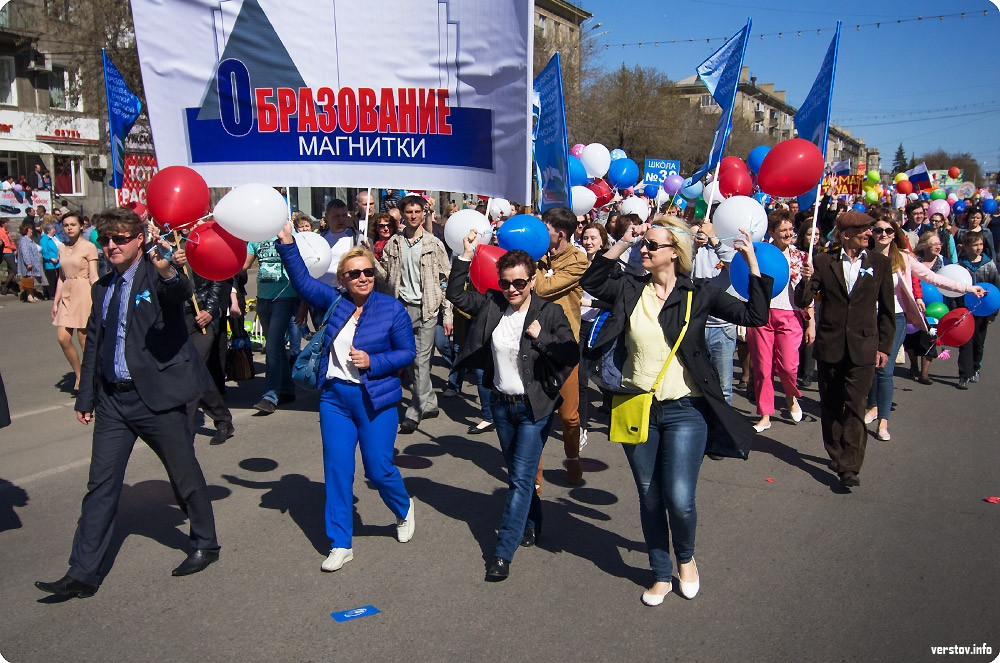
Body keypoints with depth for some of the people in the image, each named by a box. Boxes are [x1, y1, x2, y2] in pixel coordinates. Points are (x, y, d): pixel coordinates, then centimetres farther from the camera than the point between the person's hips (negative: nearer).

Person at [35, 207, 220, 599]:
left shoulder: (157, 275, -7)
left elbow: (181, 292, -32)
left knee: (185, 475, 7)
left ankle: (205, 544, 28)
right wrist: (86, 397, 18)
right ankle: (83, 574, 14)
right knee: (101, 485, 7)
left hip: (157, 395, -6)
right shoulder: (102, 288, 13)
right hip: (113, 398, 6)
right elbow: (93, 345, 20)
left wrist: (168, 272, -55)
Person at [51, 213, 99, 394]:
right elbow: (61, 277, 16)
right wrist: (55, 301, 14)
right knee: (63, 338, -1)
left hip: (84, 293, -6)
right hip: (66, 295, 6)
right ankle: (78, 375, 17)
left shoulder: (88, 247, -4)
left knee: (85, 341, -3)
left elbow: (93, 277, -9)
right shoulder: (62, 249, 13)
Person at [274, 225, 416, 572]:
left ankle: (404, 509, 36)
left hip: (375, 400, -3)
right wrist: (287, 244, -3)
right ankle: (340, 545, 18)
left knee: (379, 469, 2)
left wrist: (372, 362, -18)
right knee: (337, 470, 6)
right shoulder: (334, 301, 4)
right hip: (334, 397, 4)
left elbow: (408, 352, -4)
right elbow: (303, 281, 8)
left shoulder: (392, 309, -7)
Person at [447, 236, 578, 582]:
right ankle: (531, 524, 42)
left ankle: (503, 553, 0)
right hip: (501, 402, 5)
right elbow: (456, 295, 4)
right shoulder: (491, 304, -1)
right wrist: (465, 257, -3)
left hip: (534, 406, -5)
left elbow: (572, 355, -14)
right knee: (517, 473, 19)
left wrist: (540, 336, -25)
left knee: (521, 477, -5)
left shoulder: (550, 312, -11)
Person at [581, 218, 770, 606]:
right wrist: (621, 244, 5)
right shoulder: (630, 290, 3)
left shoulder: (698, 294, -4)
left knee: (679, 500, -6)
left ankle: (685, 557, 27)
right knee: (650, 499, 12)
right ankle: (661, 575, 31)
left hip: (684, 411, -3)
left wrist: (752, 262, -10)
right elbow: (591, 282, 14)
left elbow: (755, 316, -6)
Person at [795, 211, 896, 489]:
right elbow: (802, 302, -1)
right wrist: (807, 280, -20)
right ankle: (836, 454, 29)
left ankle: (849, 468, -4)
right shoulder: (823, 262, 2)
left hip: (863, 348, -1)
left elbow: (887, 309, 9)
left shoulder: (880, 263, 5)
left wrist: (883, 347, 5)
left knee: (854, 407, -7)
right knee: (830, 405, 11)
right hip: (829, 347, 1)